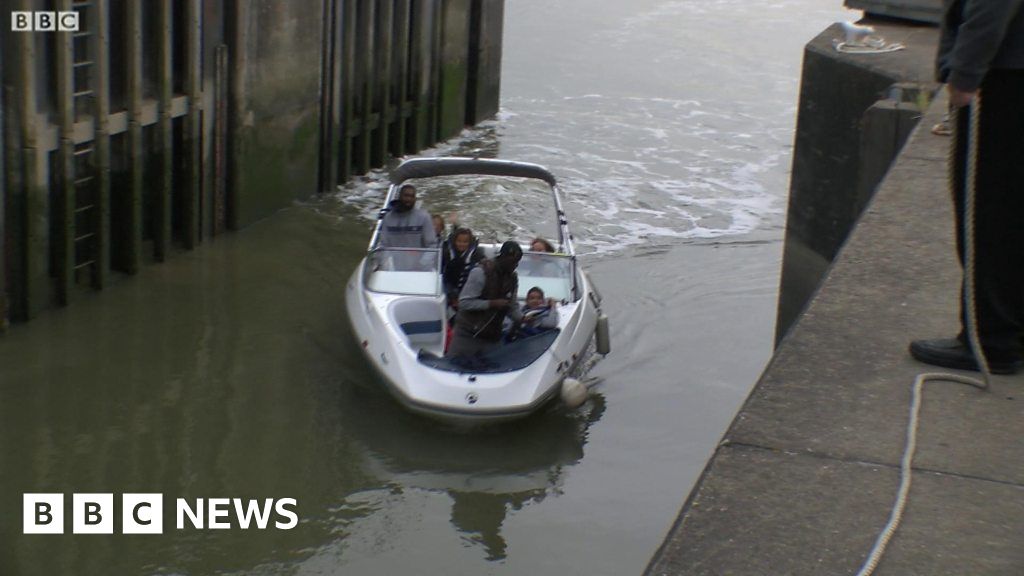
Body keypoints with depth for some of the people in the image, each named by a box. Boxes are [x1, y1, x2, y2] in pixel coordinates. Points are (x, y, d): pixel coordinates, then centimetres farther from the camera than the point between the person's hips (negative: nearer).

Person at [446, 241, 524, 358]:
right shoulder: (481, 272, -13)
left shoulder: (513, 279, 7)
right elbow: (464, 302, -17)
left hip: (492, 338, 5)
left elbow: (511, 307, 12)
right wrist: (492, 303, -22)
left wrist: (522, 319, -8)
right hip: (468, 334, -5)